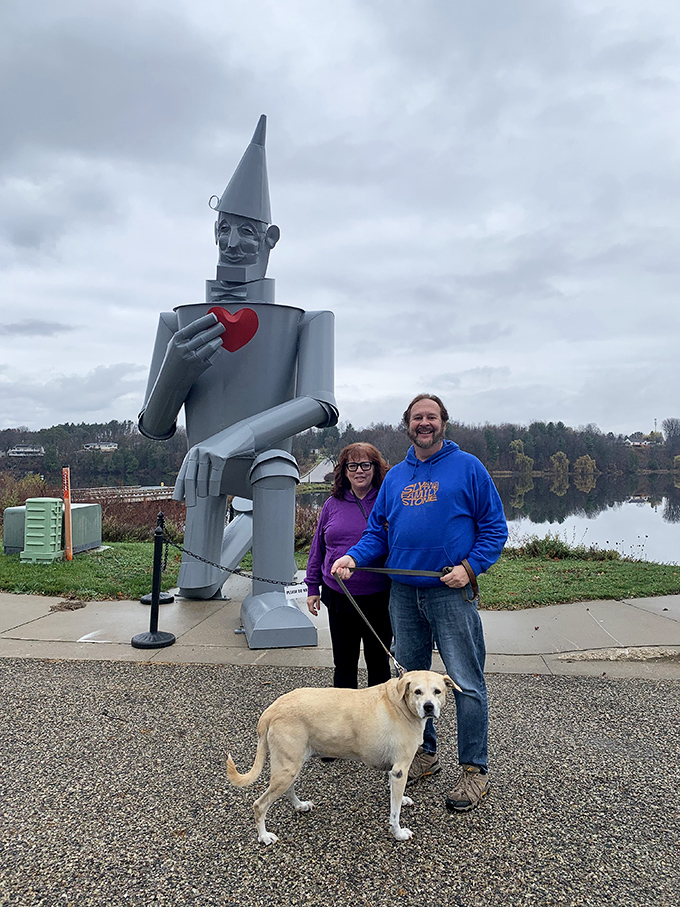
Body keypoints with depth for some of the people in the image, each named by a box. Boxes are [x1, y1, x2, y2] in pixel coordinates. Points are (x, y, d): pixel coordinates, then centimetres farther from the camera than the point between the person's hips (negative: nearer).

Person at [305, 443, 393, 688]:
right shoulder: (333, 504, 4)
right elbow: (318, 547, 11)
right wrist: (312, 587, 10)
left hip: (378, 598, -2)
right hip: (339, 598, 3)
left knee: (378, 660, 14)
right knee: (343, 661, 15)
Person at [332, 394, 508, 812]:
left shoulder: (468, 467, 0)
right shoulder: (395, 476, 13)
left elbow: (494, 527, -1)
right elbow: (378, 531, 14)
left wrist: (470, 566, -14)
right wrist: (353, 557, -4)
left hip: (451, 592, -5)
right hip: (403, 593, 5)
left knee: (466, 681, -1)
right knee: (411, 678, 15)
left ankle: (475, 770, 14)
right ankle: (425, 753, 33)